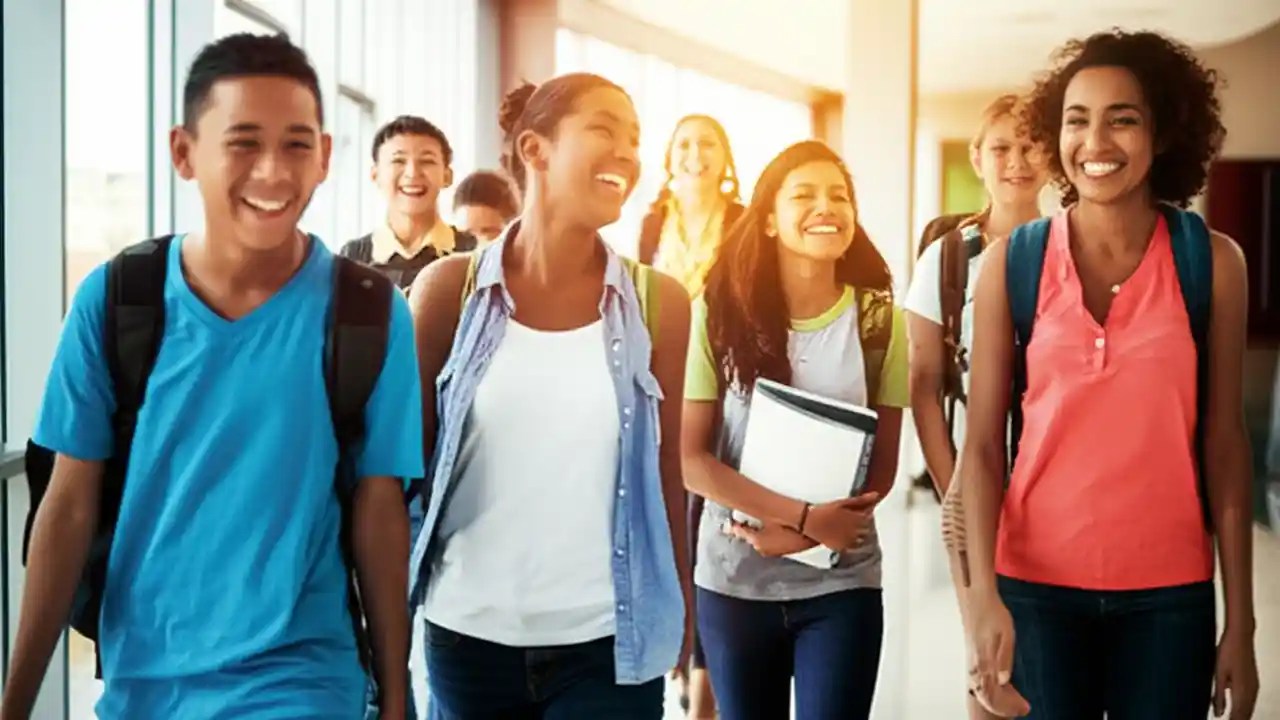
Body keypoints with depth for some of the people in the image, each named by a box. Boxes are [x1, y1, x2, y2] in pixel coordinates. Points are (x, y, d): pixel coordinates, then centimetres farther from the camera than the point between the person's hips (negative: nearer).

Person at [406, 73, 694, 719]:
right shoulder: (450, 290, -3)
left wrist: (682, 604, 9)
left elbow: (666, 469, 5)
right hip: (467, 636, 0)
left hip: (609, 643, 0)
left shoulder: (658, 302, -1)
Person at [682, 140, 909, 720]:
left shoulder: (879, 318, -1)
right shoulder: (720, 313, -5)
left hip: (841, 583, 0)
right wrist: (805, 515, -19)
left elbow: (883, 464, -1)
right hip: (733, 578, 0)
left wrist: (801, 535, -16)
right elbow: (691, 459, -9)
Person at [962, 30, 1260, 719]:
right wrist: (984, 594, -12)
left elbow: (1224, 447, 0)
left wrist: (1241, 622, 0)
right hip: (1036, 583, 0)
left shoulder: (1212, 262, -3)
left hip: (1171, 590, 1)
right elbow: (982, 442, -4)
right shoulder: (1010, 262, -4)